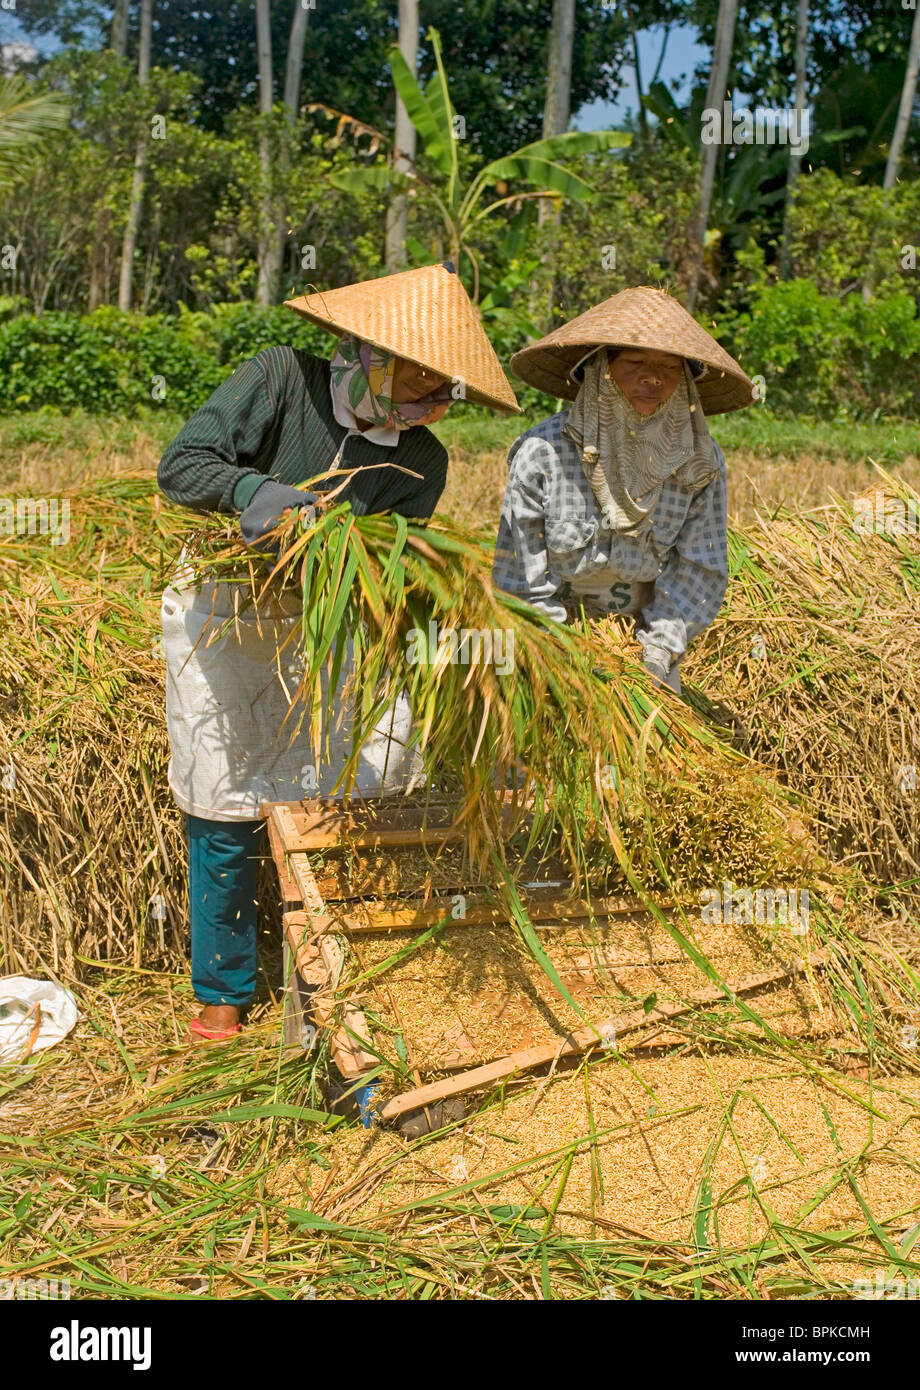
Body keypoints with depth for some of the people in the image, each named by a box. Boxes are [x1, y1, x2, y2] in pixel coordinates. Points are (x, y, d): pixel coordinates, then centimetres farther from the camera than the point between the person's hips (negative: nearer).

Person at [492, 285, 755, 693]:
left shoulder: (701, 462, -8)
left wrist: (658, 652, -14)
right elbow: (519, 580, -11)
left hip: (649, 638, 2)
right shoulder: (542, 453, -16)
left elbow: (699, 571, -4)